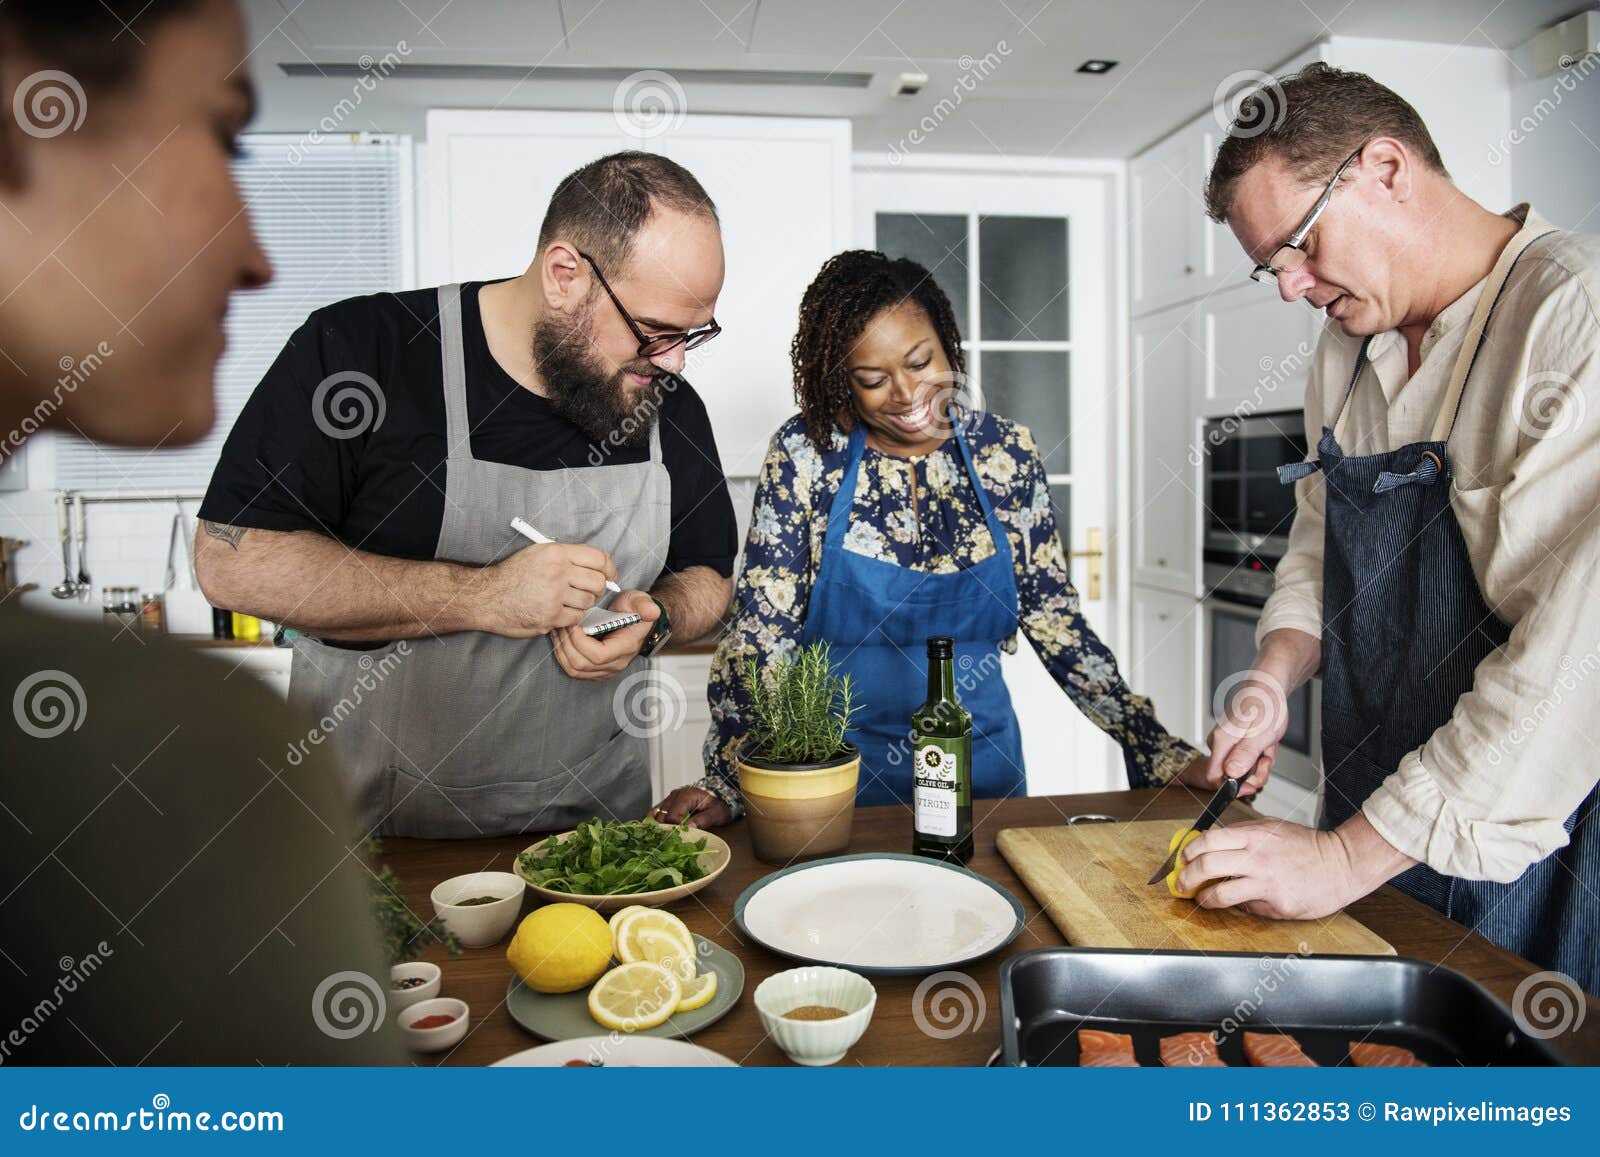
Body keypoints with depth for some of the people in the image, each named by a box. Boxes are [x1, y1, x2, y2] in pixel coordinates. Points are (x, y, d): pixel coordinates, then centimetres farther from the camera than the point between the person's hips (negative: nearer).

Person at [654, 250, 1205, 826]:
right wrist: (724, 783, -21)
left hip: (979, 758, 3)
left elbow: (1055, 619, 0)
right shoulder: (806, 452, -12)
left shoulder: (1008, 451, -5)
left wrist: (1159, 749, -5)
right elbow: (760, 628, -12)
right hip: (837, 766, -2)